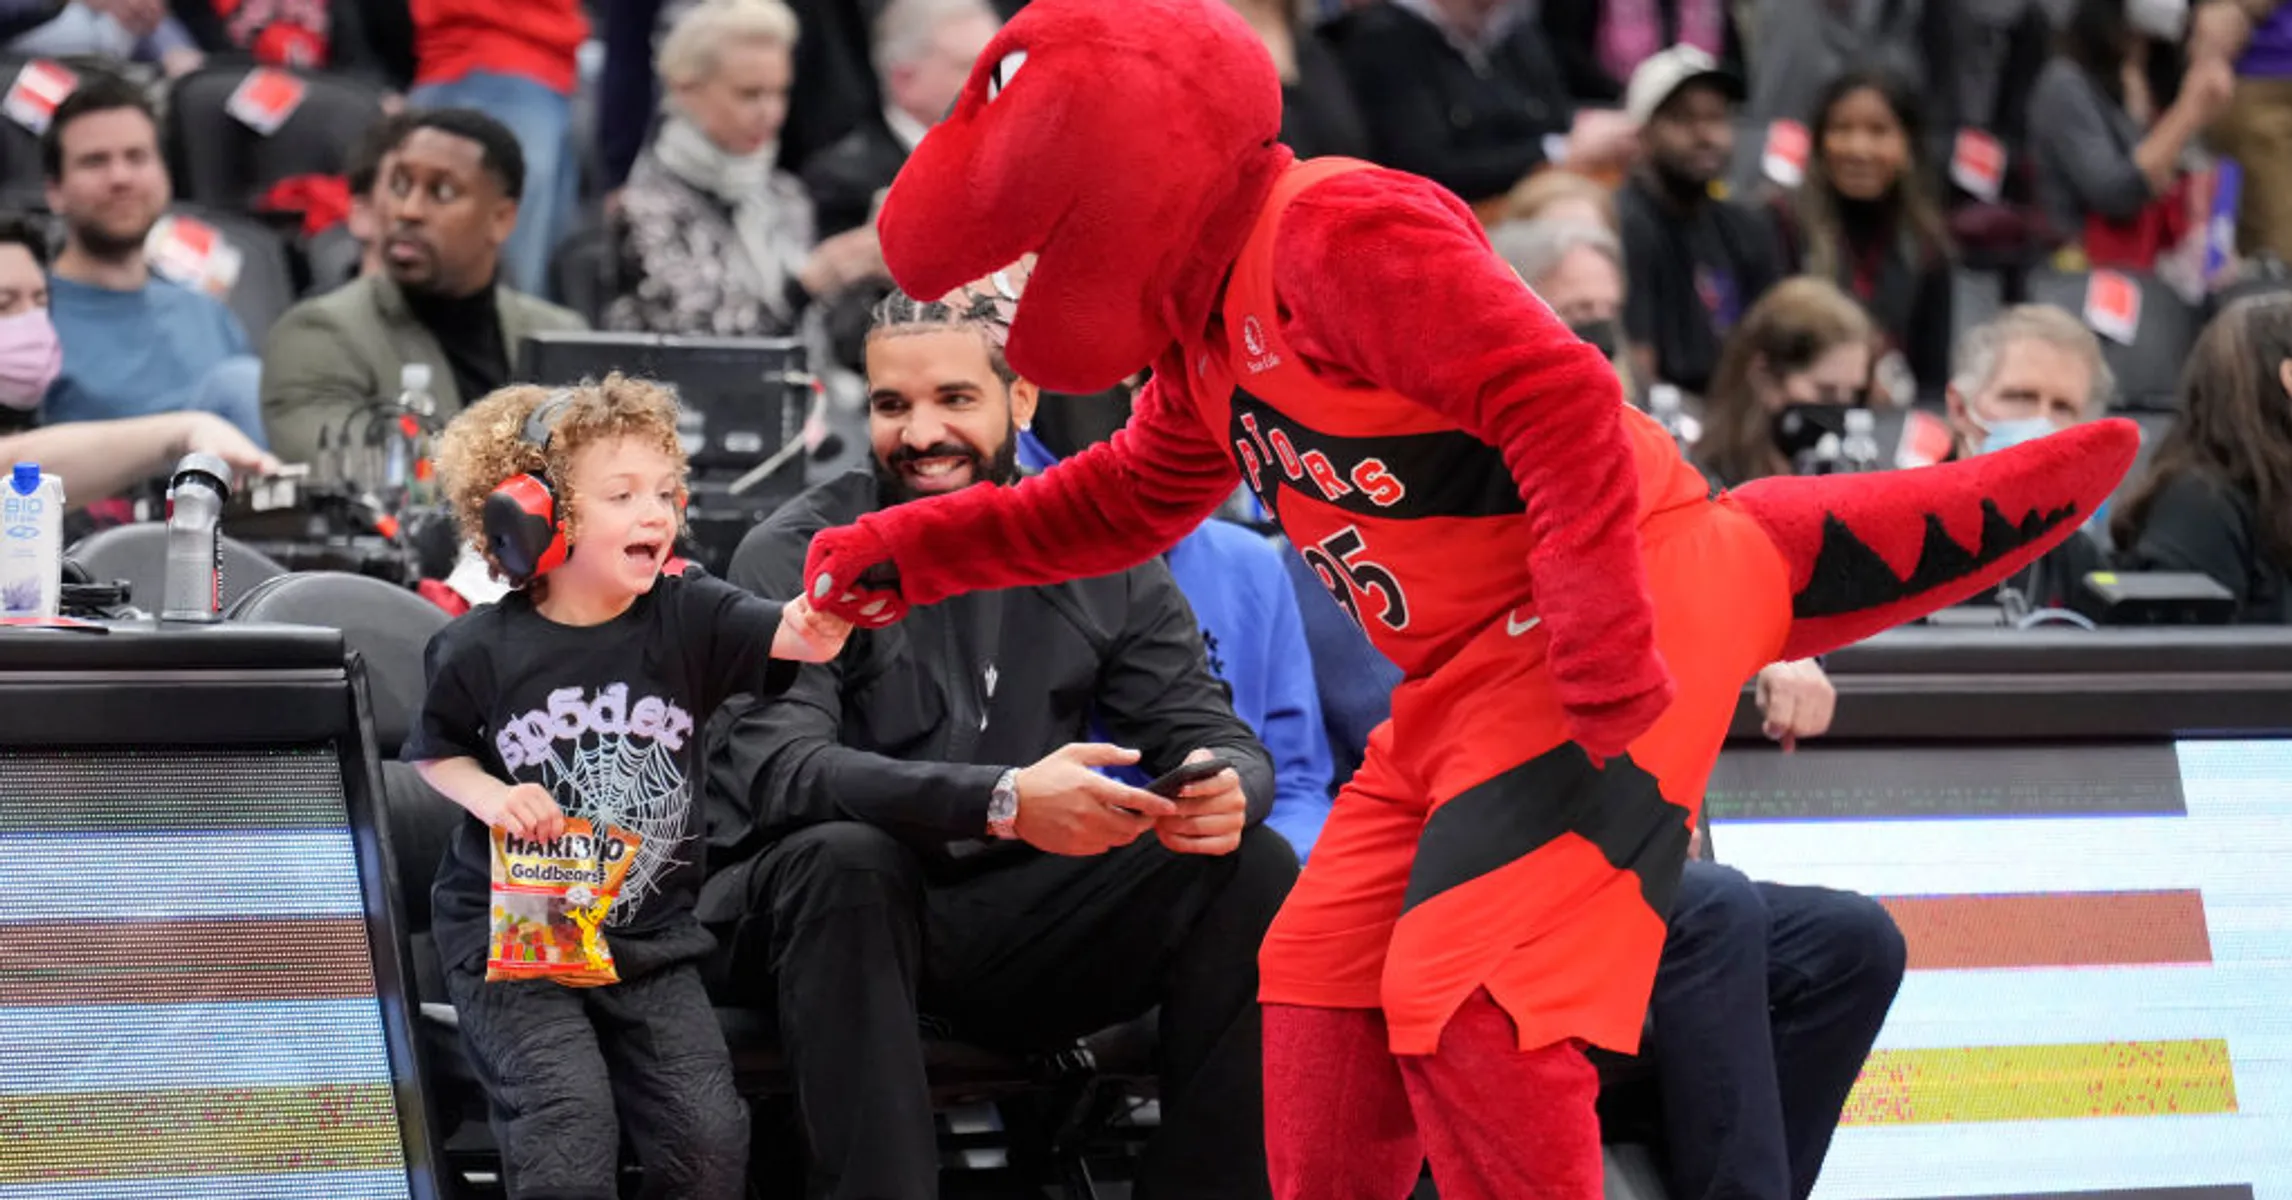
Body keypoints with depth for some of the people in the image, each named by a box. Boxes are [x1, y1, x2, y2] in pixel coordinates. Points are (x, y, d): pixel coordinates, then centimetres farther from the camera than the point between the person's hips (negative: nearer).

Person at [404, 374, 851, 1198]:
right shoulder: (480, 652, -8)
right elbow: (436, 754, 9)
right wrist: (491, 796, -12)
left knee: (709, 1131, -9)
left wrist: (820, 623, -45)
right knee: (570, 1118, -22)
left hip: (650, 938, 2)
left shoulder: (686, 621, -6)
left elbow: (795, 638, -22)